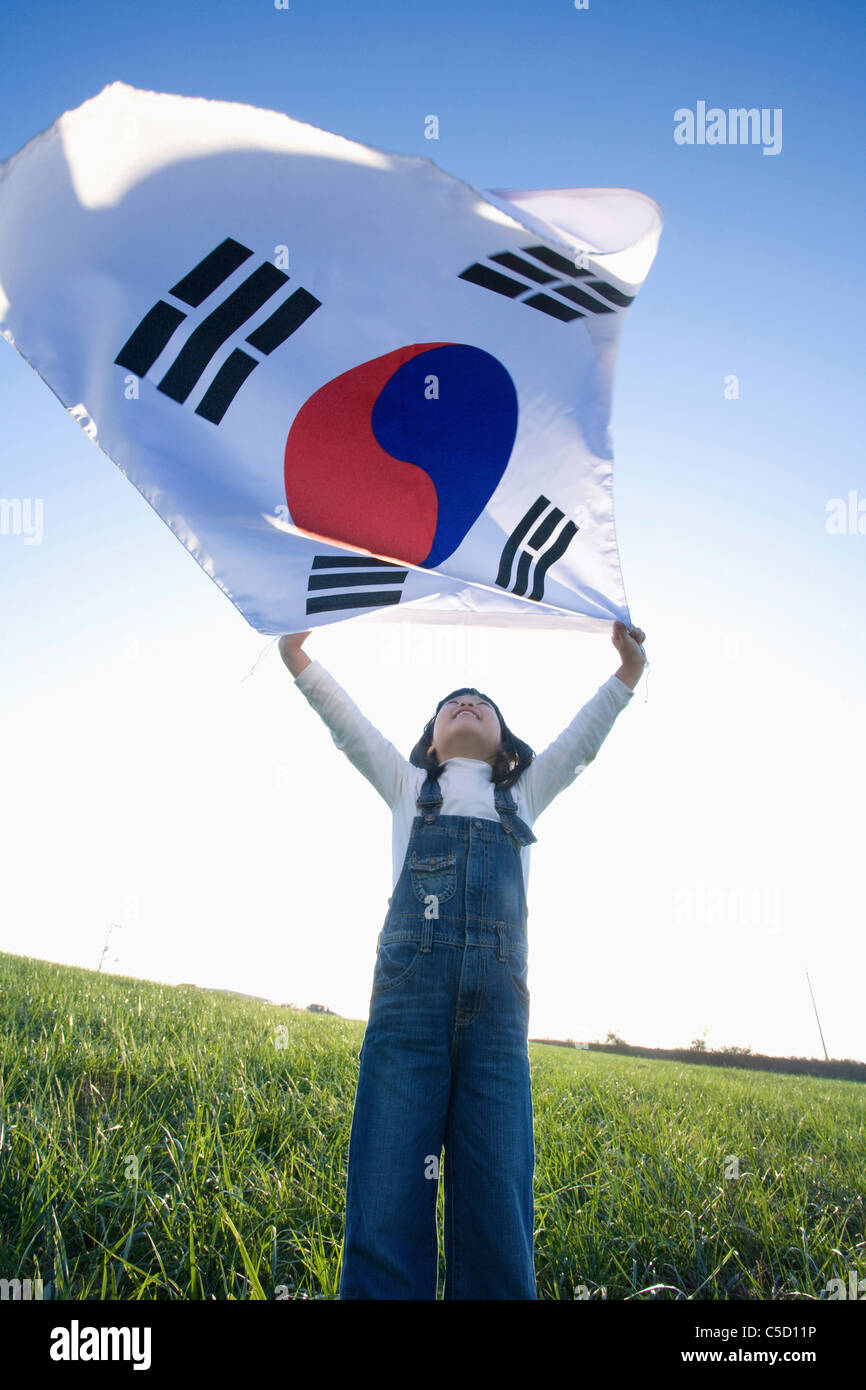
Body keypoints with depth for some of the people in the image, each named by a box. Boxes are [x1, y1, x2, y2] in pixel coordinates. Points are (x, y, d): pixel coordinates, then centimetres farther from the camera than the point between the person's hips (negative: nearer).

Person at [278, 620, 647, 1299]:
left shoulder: (524, 792, 28)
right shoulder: (409, 784, 25)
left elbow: (583, 739, 22)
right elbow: (347, 722, 17)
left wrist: (628, 673, 10)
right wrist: (298, 657, 7)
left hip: (497, 1002, 1)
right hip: (410, 988, -1)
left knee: (498, 1213, -4)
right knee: (387, 1201, -8)